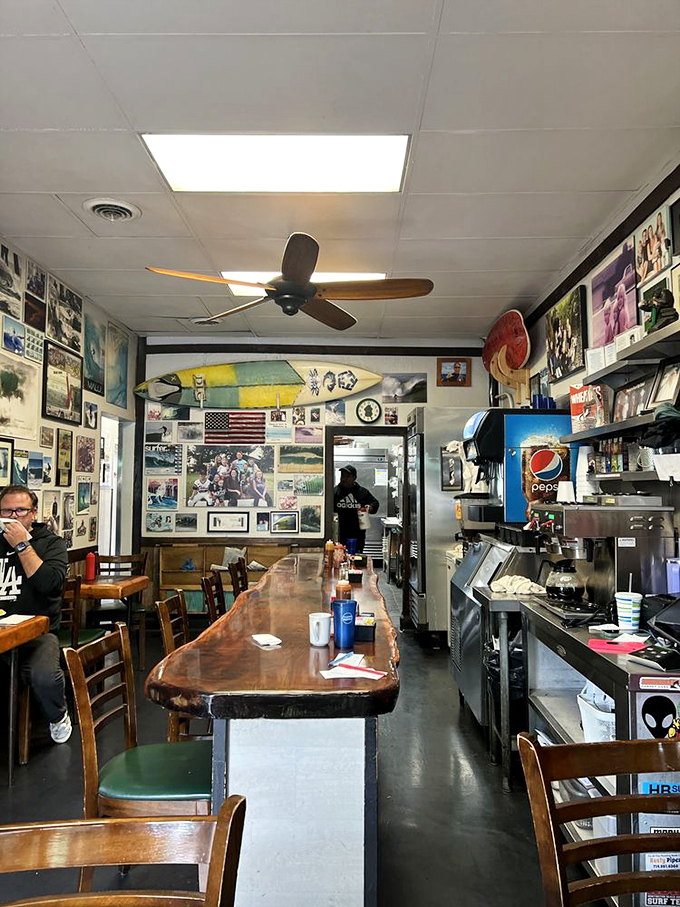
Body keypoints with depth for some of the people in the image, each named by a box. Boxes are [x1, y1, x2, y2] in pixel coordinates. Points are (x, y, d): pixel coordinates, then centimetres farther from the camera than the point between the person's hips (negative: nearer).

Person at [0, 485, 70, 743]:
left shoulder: (51, 543, 7)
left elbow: (49, 583, -12)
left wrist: (22, 545, -10)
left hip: (38, 632, -2)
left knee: (45, 677, -30)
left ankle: (58, 717, 4)